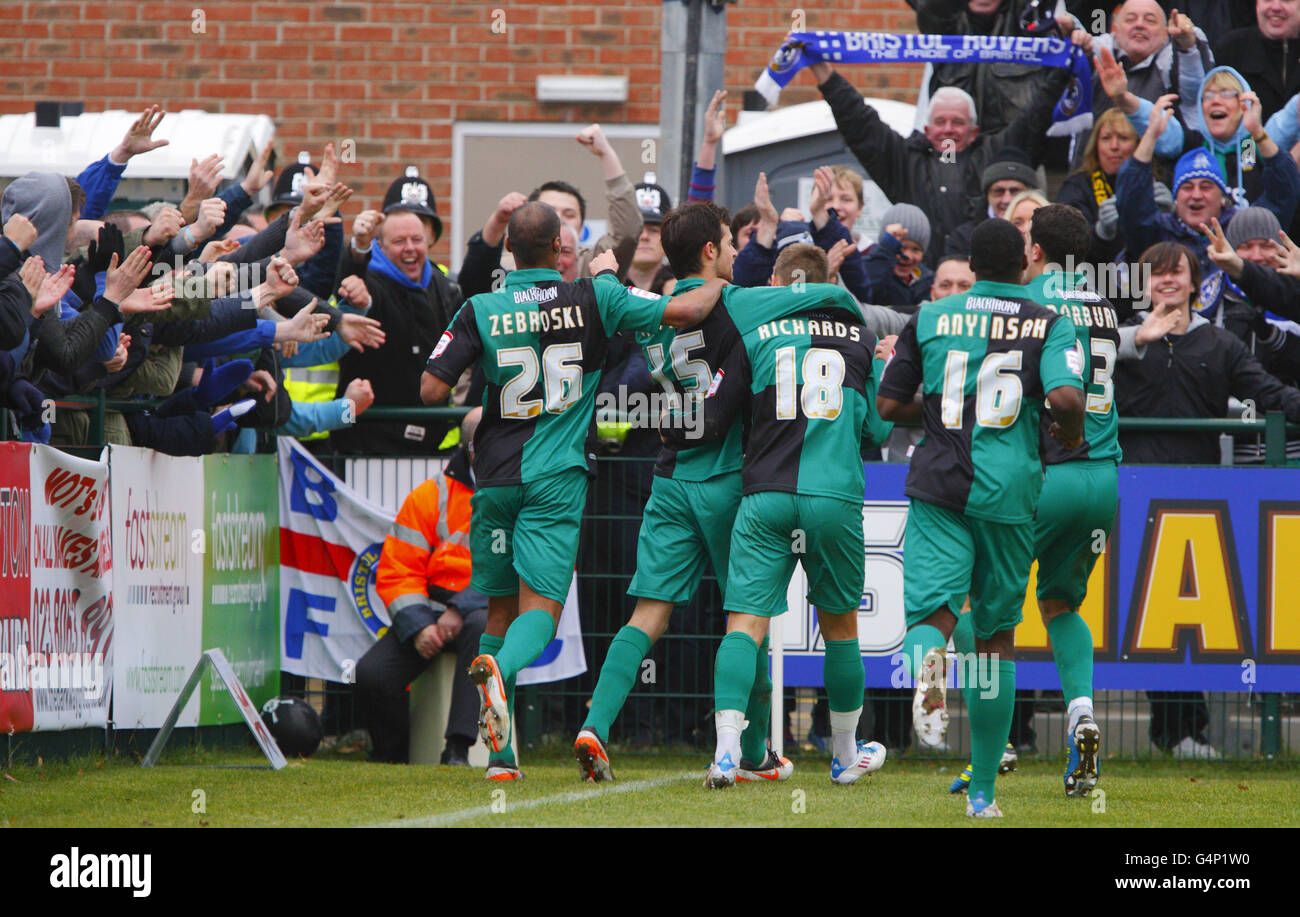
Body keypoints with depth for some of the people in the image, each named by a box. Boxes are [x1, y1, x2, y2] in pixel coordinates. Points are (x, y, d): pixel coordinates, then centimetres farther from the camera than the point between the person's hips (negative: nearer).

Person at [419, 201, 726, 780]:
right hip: (556, 479, -2)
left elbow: (431, 391, -5)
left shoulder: (481, 312, -3)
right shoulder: (592, 299, -5)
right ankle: (499, 669, -40)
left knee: (500, 608, 13)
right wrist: (718, 284, 15)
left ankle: (501, 754, 10)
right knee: (540, 607, -5)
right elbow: (684, 311, -5)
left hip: (496, 478, 2)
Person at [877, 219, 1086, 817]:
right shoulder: (1049, 325, 1)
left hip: (939, 486, 0)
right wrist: (1070, 436, 6)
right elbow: (1064, 397, -15)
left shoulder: (929, 320, 7)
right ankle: (982, 791, 15)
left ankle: (928, 659, -47)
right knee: (996, 637, 11)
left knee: (932, 612, -7)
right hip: (1008, 492, 0)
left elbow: (889, 404, 8)